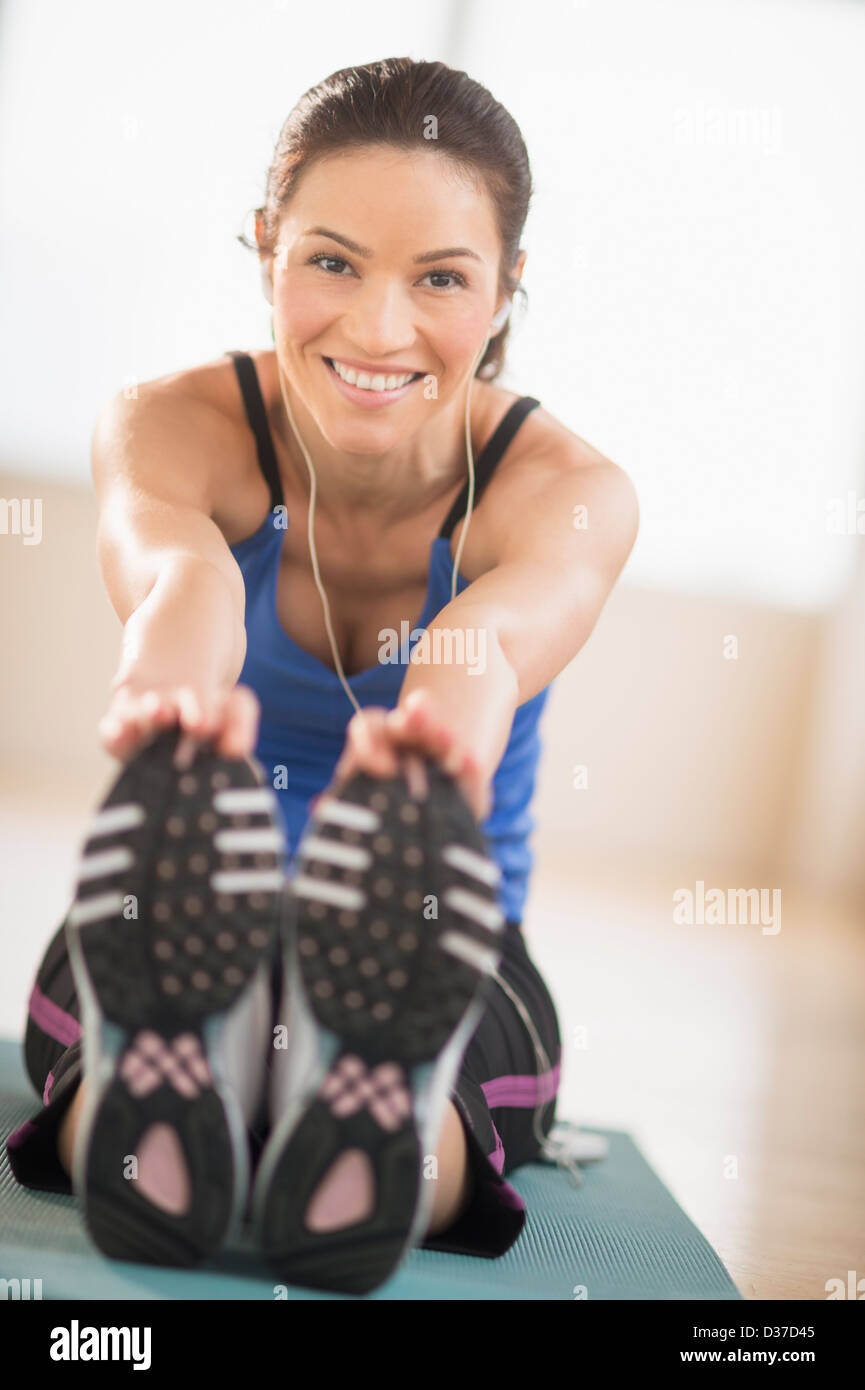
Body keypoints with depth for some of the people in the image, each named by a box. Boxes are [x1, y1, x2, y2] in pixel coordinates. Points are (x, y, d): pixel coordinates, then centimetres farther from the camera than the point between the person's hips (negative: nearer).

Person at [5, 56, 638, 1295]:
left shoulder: (567, 487, -14)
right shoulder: (176, 427, -13)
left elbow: (528, 603, -41)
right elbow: (173, 563, -39)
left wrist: (465, 688, -69)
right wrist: (172, 672, -67)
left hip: (436, 965, 0)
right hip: (175, 942, 0)